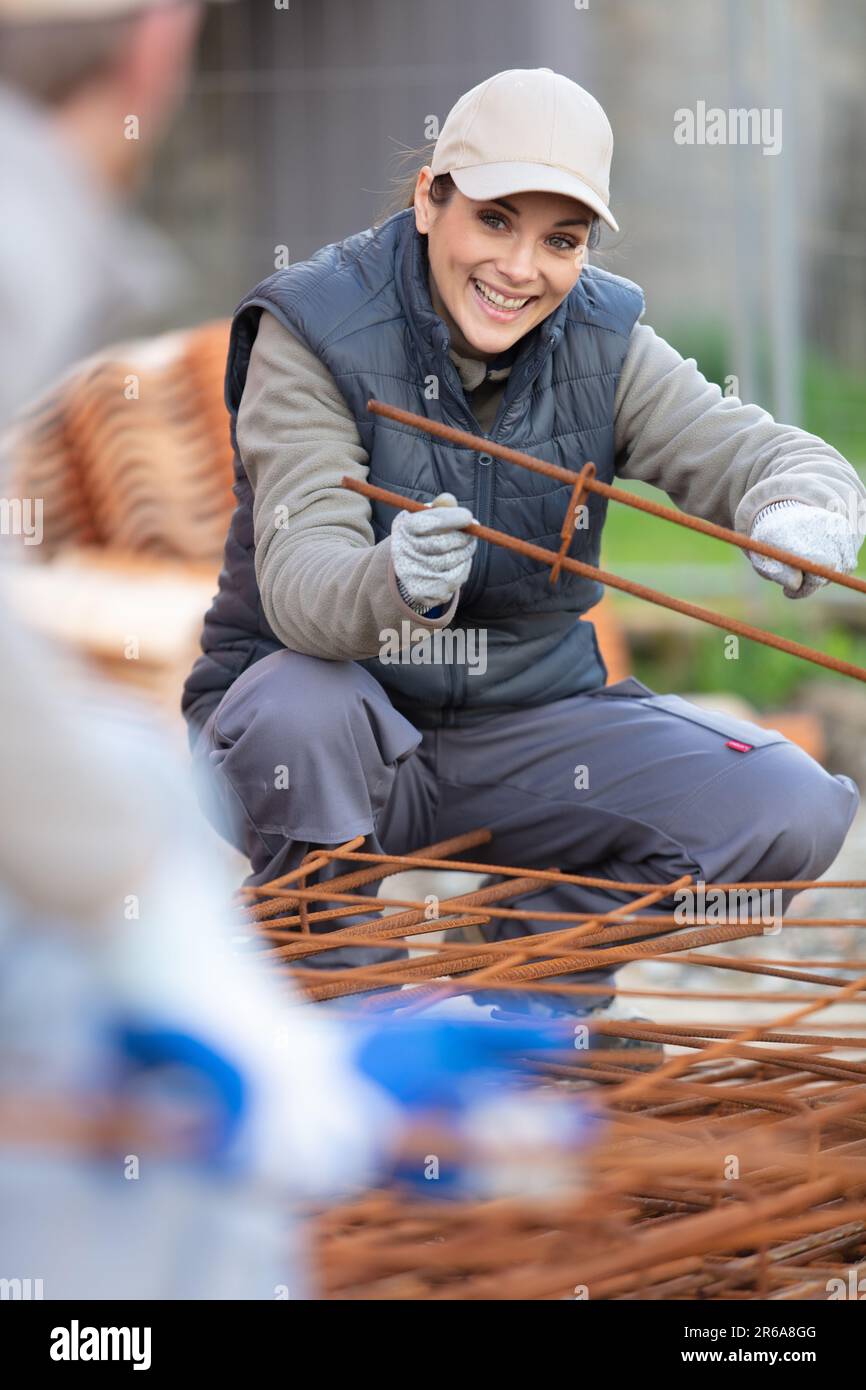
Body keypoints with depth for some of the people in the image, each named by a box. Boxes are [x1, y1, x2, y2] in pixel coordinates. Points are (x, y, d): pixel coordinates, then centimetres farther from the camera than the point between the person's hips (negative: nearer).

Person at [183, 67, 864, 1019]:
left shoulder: (601, 343, -2)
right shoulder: (312, 331, -15)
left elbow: (756, 449, -14)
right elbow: (298, 575, -28)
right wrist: (392, 588, -54)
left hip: (528, 722, 4)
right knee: (297, 714, -40)